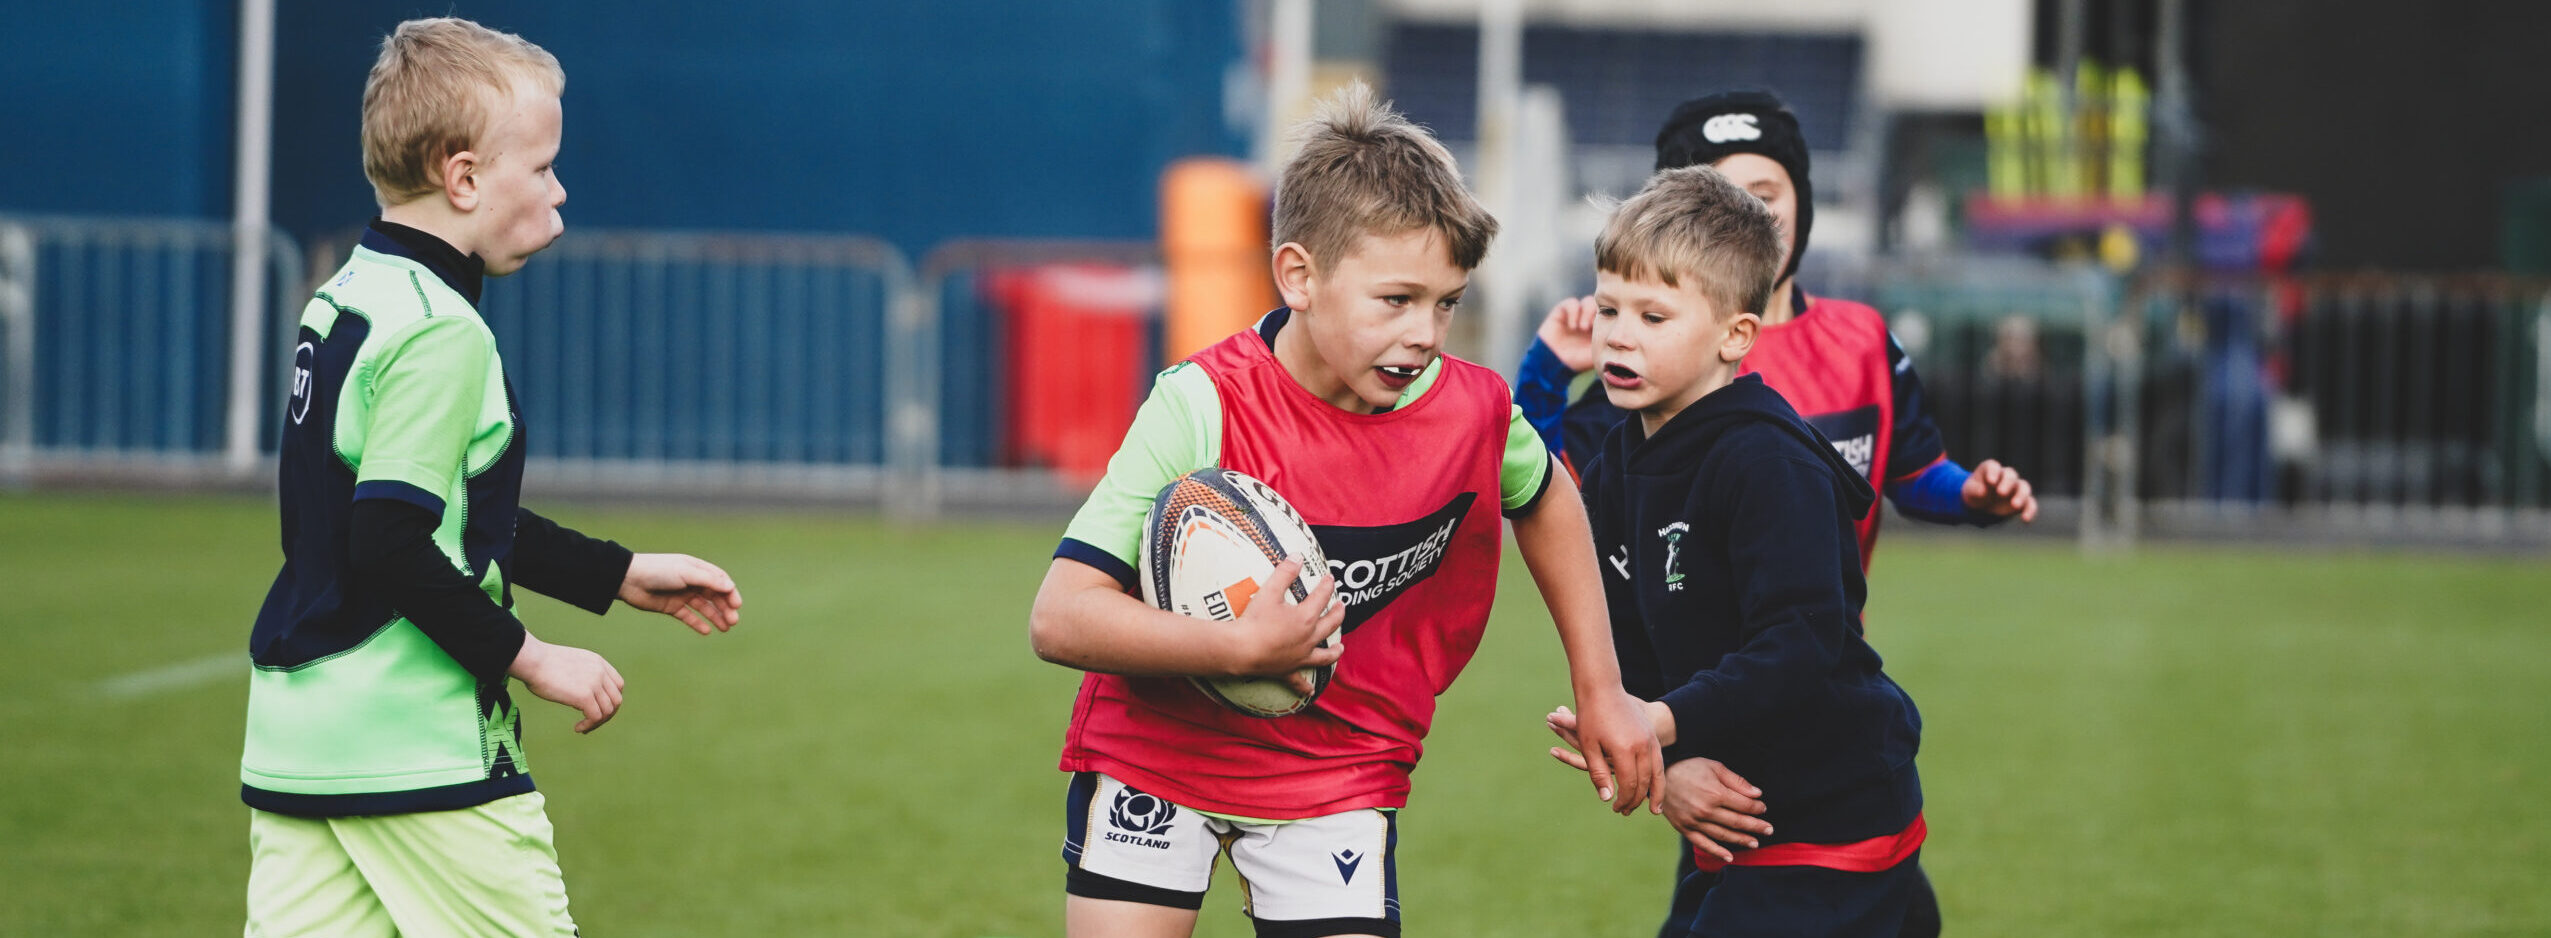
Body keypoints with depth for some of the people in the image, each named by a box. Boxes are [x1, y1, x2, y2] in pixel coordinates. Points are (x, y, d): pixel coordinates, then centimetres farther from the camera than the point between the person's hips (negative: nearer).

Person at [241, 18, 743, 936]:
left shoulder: (345, 300, 14)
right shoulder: (438, 330, -16)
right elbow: (394, 546, -22)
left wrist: (622, 574, 25)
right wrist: (529, 657, -12)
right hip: (419, 756, -9)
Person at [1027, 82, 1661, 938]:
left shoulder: (1471, 412, -13)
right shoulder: (1202, 408, -24)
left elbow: (1544, 498, 13)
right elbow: (1060, 618, -27)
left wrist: (1600, 690, 13)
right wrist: (1242, 645, -38)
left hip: (1341, 770, 2)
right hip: (1156, 748, -2)